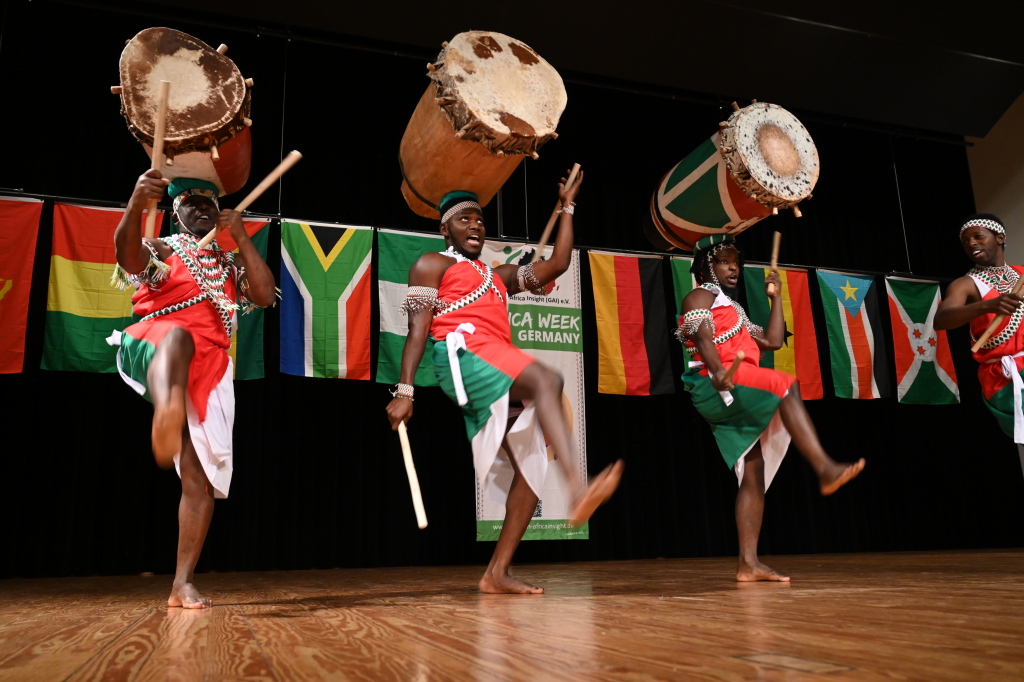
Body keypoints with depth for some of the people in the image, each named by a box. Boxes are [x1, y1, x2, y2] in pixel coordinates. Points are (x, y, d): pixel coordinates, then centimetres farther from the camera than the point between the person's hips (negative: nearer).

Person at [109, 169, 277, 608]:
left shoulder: (230, 265, 25)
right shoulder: (161, 250, 14)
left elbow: (265, 296, 6)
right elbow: (127, 251, -12)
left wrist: (241, 238, 4)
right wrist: (136, 203, -32)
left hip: (208, 371, 4)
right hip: (155, 350, -4)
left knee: (202, 479, -4)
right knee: (178, 336, -42)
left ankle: (182, 583, 1)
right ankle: (166, 410, -76)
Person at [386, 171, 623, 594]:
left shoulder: (500, 276, 35)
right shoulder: (432, 265, 17)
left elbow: (558, 264, 30)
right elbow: (418, 328, 4)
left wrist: (567, 207, 33)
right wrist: (404, 391, -5)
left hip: (501, 378, 7)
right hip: (462, 356, -7)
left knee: (531, 468, -5)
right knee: (547, 380, -34)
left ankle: (496, 573, -2)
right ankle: (577, 490, -52)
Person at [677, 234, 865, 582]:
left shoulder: (733, 309, 32)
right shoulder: (701, 297, 7)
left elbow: (773, 341, 25)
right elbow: (702, 338, -14)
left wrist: (776, 297, 28)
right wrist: (717, 371, -32)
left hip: (736, 403, 8)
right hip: (714, 389, -8)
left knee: (754, 477, -2)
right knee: (785, 386, -28)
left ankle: (748, 563, -4)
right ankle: (825, 468, -41)